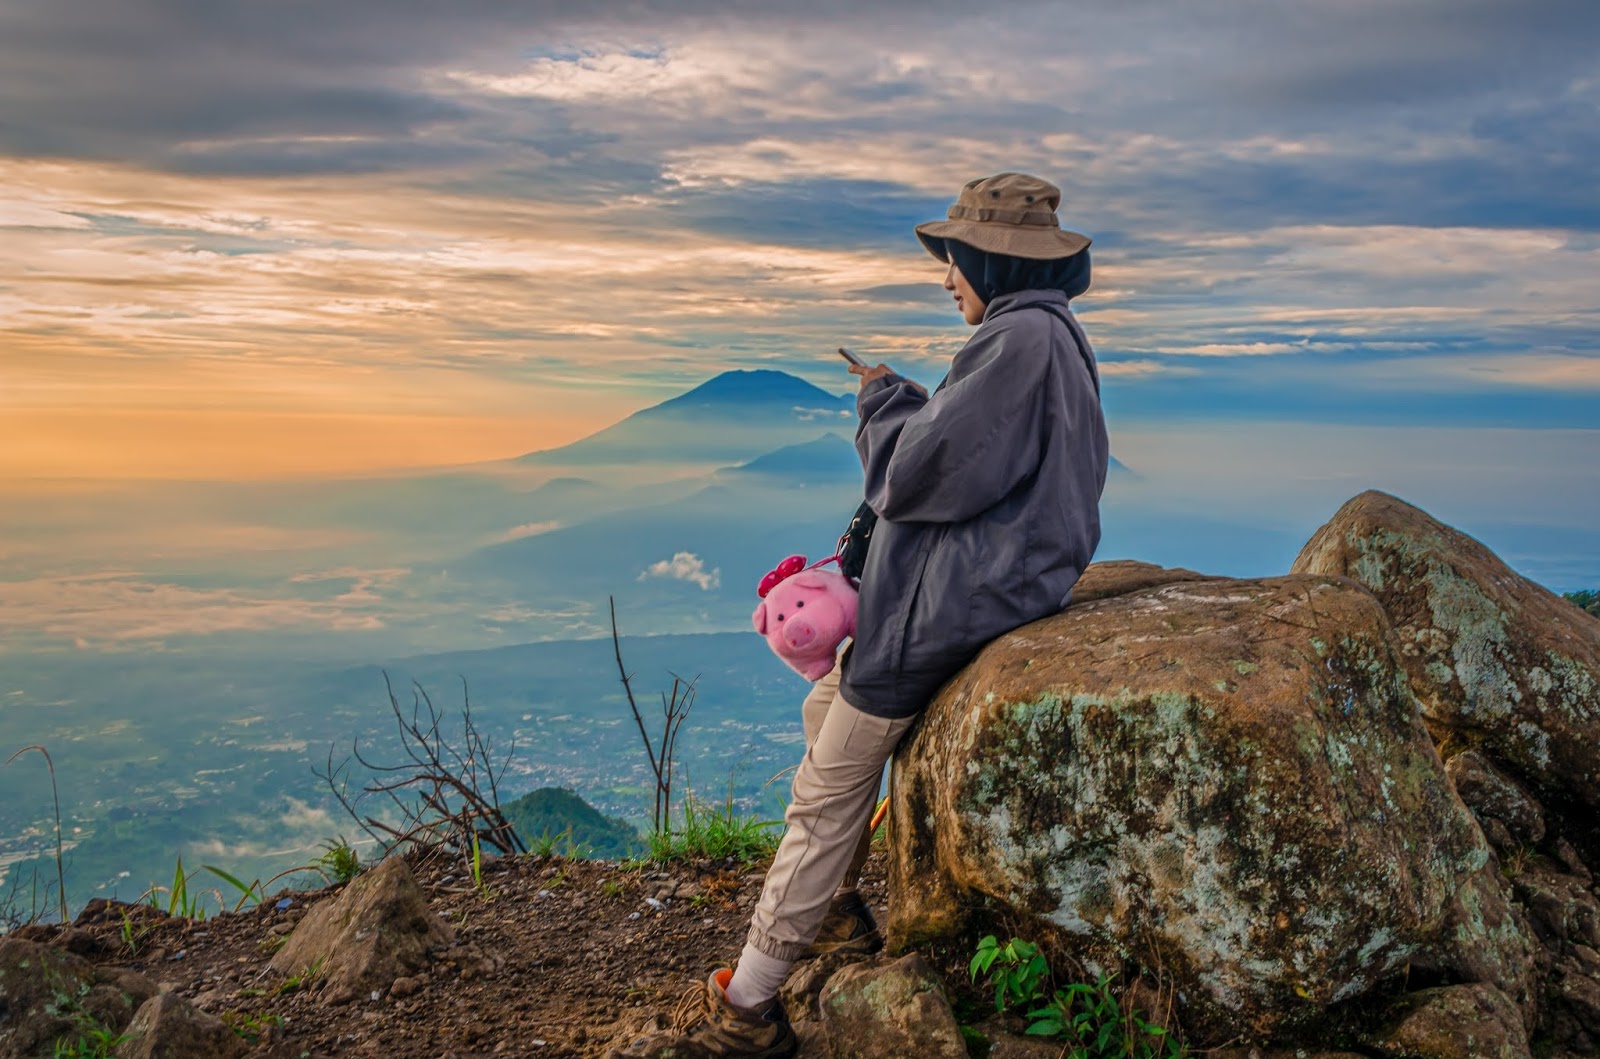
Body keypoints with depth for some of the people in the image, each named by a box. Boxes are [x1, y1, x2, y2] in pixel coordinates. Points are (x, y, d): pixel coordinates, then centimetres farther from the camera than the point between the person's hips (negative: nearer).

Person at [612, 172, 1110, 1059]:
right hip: (980, 579, 11)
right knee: (826, 708, 24)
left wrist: (883, 402, -3)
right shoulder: (1055, 338, 15)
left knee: (828, 792, -5)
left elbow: (921, 473, -21)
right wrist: (905, 407, 7)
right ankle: (838, 904, 29)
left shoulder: (1020, 339, -19)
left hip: (956, 600, -11)